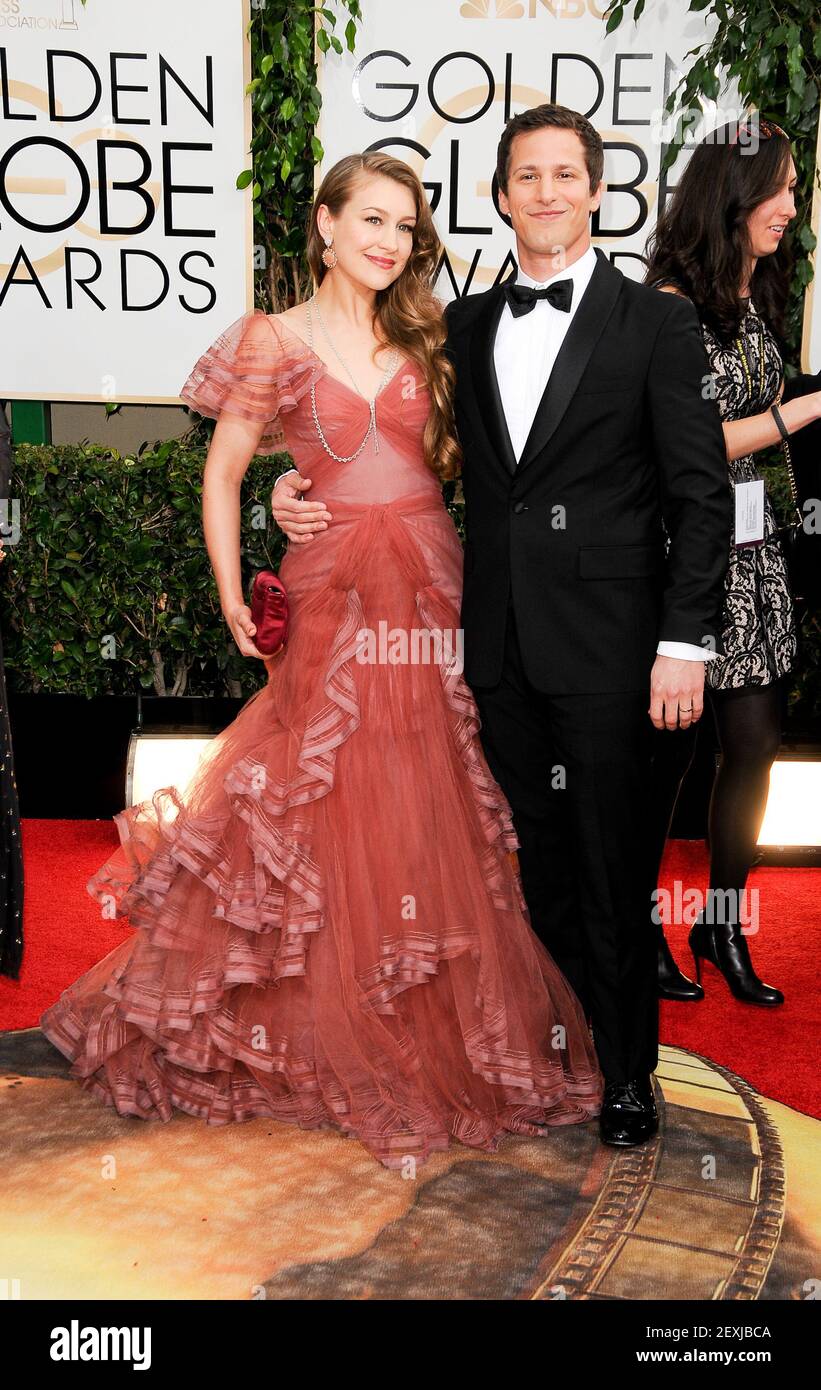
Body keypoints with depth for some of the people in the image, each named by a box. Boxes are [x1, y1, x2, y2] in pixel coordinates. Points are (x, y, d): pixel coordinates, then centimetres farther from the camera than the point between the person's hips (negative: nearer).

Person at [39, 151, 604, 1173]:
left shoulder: (422, 336, 12)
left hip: (433, 589, 4)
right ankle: (342, 1037, 21)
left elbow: (449, 456, 16)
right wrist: (230, 594, -5)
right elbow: (222, 472, 2)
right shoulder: (278, 339, 1)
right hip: (336, 592, -4)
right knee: (332, 813, 3)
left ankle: (437, 1023, 26)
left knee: (434, 813, 8)